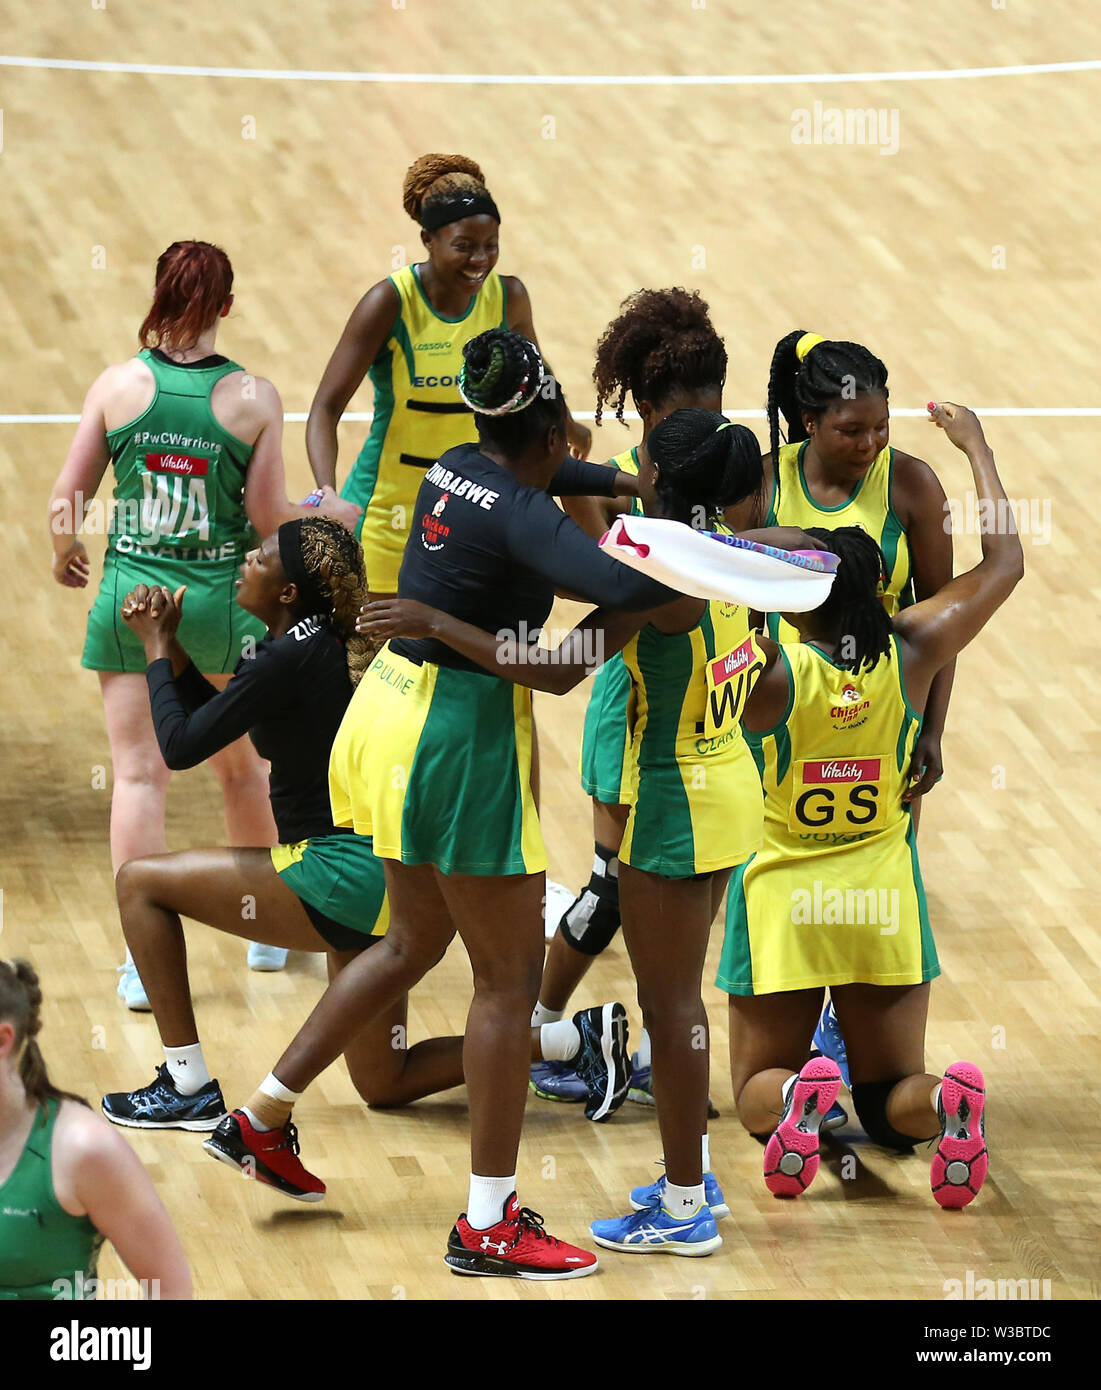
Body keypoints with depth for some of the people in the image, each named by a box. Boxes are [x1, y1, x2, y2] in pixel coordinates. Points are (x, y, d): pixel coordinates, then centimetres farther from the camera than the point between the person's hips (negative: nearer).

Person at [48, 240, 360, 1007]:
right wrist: (332, 514, 13)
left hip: (130, 597, 0)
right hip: (220, 600, 0)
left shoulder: (118, 385, -7)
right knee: (243, 768, 19)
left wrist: (64, 551, 18)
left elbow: (66, 500, -3)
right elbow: (270, 517, -7)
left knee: (139, 775, 3)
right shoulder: (253, 397, -9)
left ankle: (145, 957, -3)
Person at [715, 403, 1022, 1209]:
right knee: (893, 1098, 13)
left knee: (758, 1090, 13)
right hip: (882, 900, 3)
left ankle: (796, 1098, -24)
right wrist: (976, 447, 14)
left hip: (783, 903, -2)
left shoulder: (772, 673, -20)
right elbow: (1004, 564, 3)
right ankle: (946, 1103, -23)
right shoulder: (911, 656, -10)